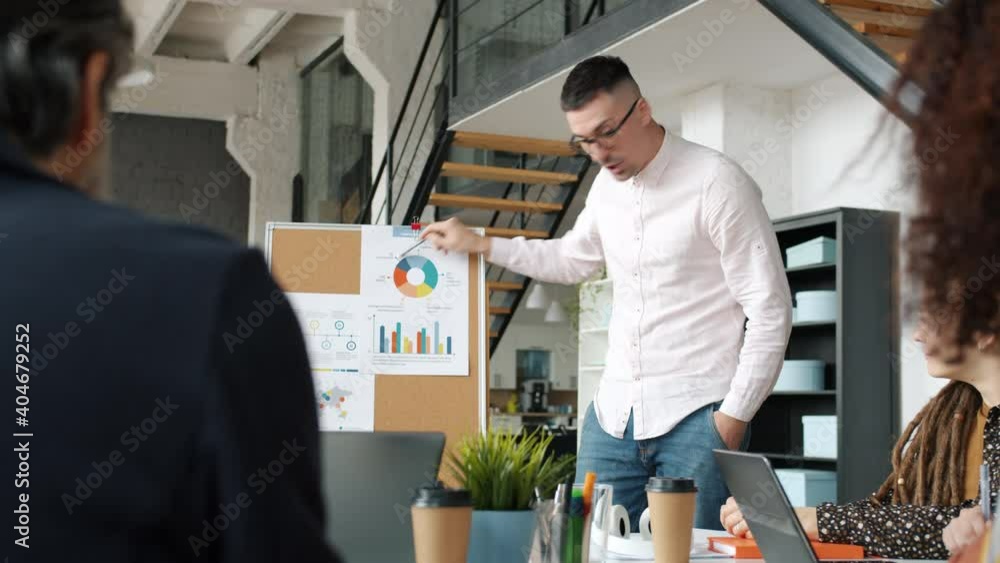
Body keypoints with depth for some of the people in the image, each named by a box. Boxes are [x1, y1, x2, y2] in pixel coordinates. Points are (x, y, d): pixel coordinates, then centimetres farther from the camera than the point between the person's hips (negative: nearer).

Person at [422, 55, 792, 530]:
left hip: (695, 417, -6)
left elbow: (770, 312, -11)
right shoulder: (608, 185, 10)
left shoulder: (716, 184, -12)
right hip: (614, 413, 6)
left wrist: (734, 417, -12)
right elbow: (571, 260, 29)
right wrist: (479, 245, 22)